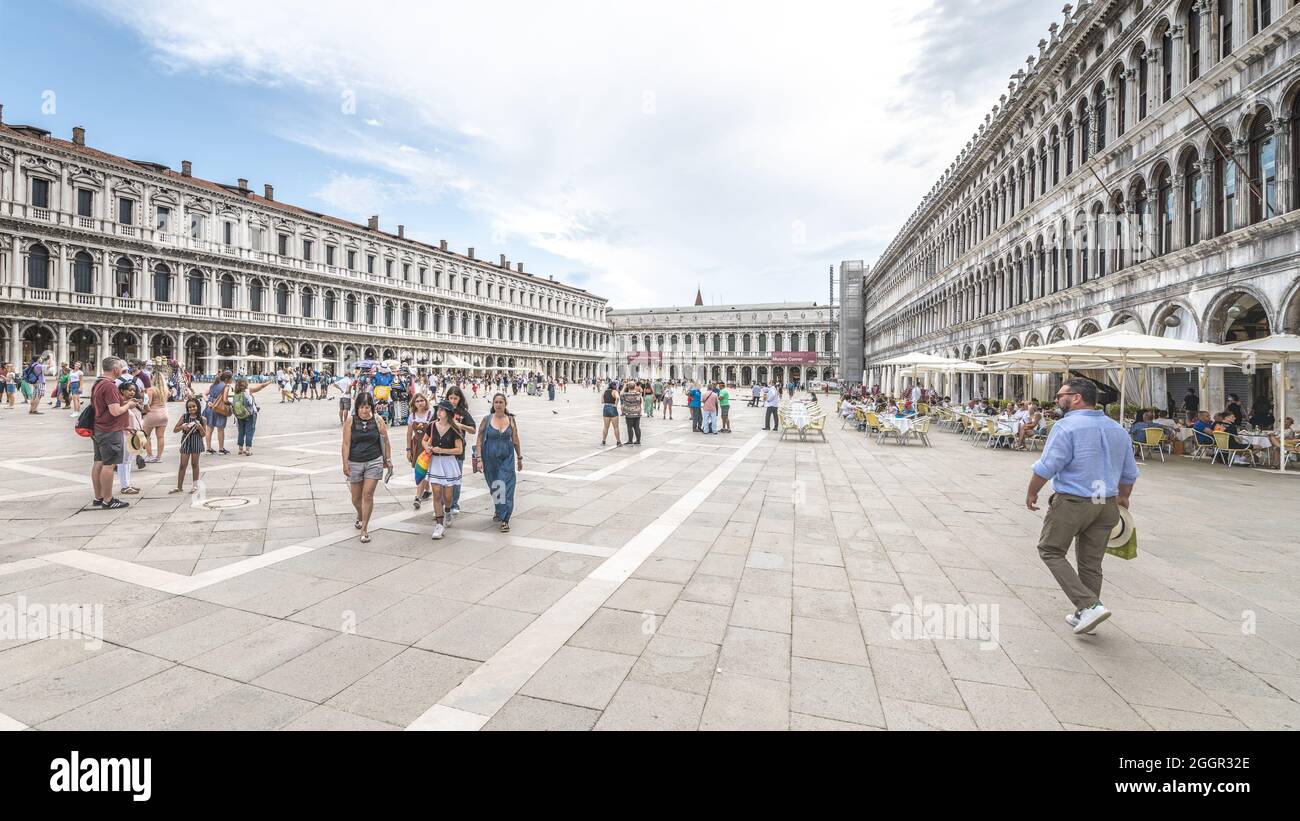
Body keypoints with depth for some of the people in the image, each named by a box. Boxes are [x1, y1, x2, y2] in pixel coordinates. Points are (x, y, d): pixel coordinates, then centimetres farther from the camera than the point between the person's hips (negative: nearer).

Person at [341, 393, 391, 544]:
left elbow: (385, 441, 6)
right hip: (355, 463, 1)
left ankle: (364, 529, 4)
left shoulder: (377, 420, -3)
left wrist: (388, 459, 9)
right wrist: (345, 464, -7)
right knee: (356, 497, 13)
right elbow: (346, 444, -3)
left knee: (368, 495, -6)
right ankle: (360, 517, 44)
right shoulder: (350, 421, -4)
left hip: (374, 462, -1)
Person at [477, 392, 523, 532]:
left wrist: (519, 458, 11)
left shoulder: (511, 420, 1)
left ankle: (505, 520, -6)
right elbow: (480, 440, -2)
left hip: (507, 458, 0)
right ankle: (499, 511, 36)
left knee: (505, 486, -8)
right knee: (493, 487, 12)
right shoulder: (487, 420, -2)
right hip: (490, 458, 1)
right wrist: (479, 459, -9)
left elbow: (515, 440, 8)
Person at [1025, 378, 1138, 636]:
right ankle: (1085, 615, 24)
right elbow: (1129, 473, 18)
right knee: (1091, 562, 14)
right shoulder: (1117, 429, 11)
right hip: (1107, 505, 7)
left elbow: (1046, 467, -18)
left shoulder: (1066, 427, -14)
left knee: (1051, 551, 6)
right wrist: (1123, 497, 32)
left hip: (1072, 503, -7)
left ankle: (1089, 605, -4)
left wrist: (1032, 492, -3)